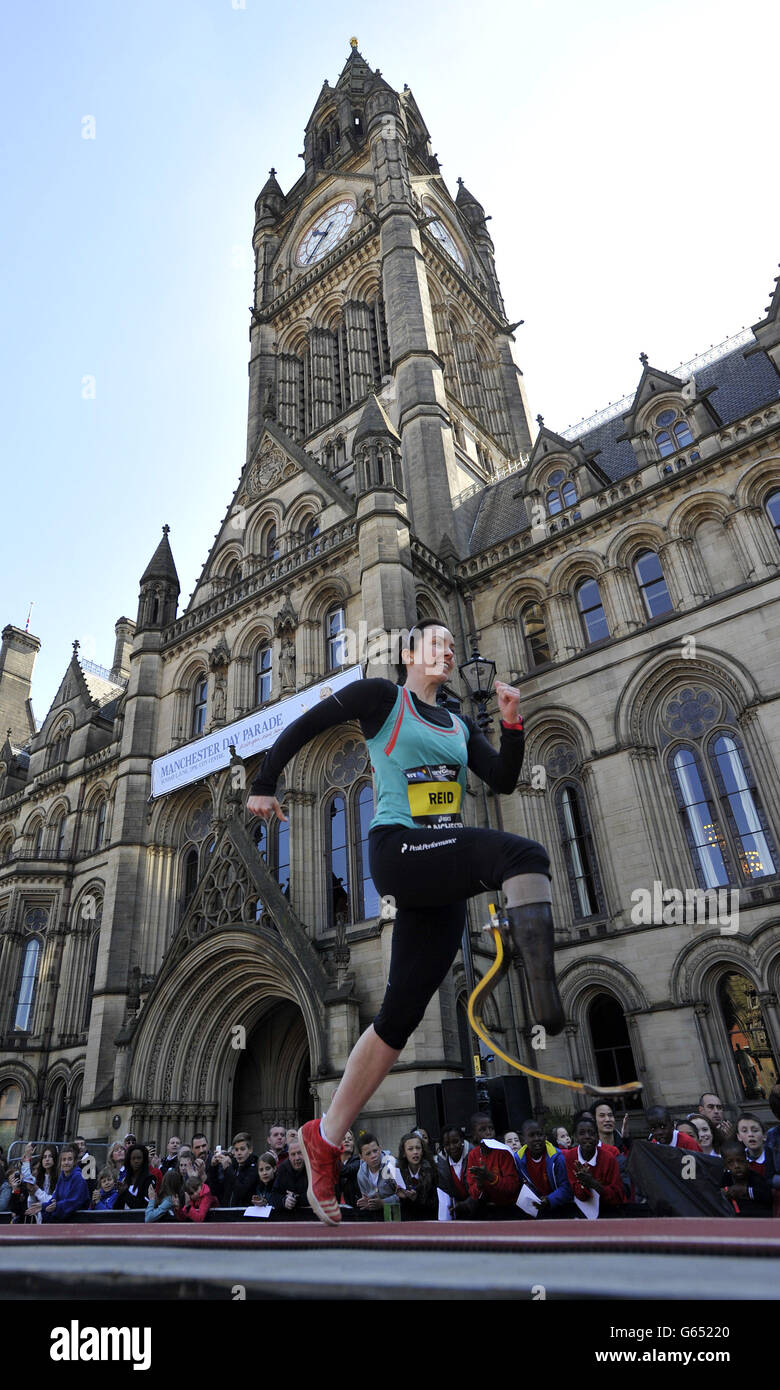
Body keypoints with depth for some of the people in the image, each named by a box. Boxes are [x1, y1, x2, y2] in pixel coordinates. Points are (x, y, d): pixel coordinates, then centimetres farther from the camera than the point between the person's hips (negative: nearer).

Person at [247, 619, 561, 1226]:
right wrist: (264, 785, 9)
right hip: (400, 851, -6)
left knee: (400, 1015, 5)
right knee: (525, 853, -29)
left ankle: (326, 1138, 18)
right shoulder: (381, 696, 6)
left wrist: (512, 723, -4)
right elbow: (304, 725, 10)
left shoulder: (462, 727, 22)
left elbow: (504, 779, 11)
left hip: (444, 873, 6)